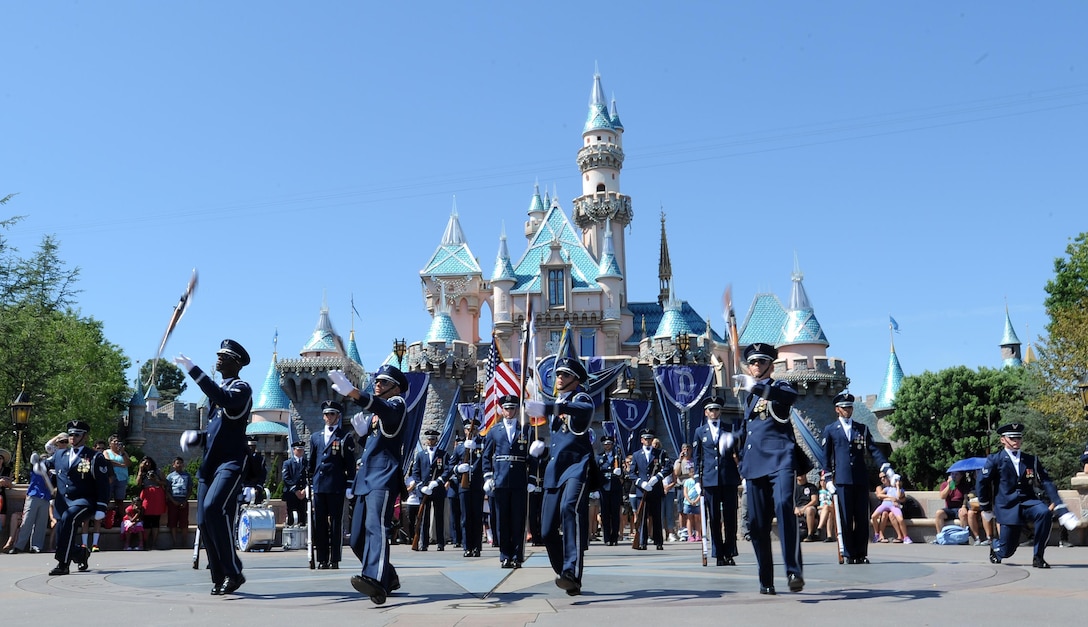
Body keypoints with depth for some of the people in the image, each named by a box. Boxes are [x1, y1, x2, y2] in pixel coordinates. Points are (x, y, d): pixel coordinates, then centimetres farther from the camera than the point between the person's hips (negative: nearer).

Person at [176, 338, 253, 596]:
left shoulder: (241, 388, -4)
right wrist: (194, 436, 8)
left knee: (214, 508, -26)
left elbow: (225, 400, -28)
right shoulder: (216, 391, 21)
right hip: (209, 464, 9)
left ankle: (233, 572, -17)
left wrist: (194, 371, -27)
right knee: (204, 521, 4)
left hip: (231, 462, -9)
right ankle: (219, 578, 13)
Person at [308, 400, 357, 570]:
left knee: (336, 523, -1)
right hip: (318, 486, 4)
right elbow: (311, 462, 19)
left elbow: (351, 463, 0)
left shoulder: (346, 437, 3)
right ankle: (322, 559, 10)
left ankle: (335, 559, 4)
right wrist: (309, 484, 14)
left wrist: (349, 486, -6)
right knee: (319, 523, 4)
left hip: (336, 487, -4)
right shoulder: (315, 436, 17)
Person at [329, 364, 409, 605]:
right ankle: (388, 576, 27)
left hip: (384, 478, -9)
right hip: (365, 479, 9)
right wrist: (361, 432, 6)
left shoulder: (397, 404, -1)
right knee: (358, 539, 11)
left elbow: (385, 409, -27)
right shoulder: (374, 413, 26)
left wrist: (352, 391, -42)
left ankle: (375, 581, -44)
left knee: (376, 527, -29)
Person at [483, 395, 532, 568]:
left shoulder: (526, 430, 8)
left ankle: (517, 556, 7)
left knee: (518, 520, 0)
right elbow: (487, 456, 11)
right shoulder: (493, 431, 12)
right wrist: (487, 477, 0)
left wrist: (531, 479, 0)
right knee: (502, 520, 3)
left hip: (520, 482, -1)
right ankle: (505, 556, 11)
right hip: (500, 481, 1)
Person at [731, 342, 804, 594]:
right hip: (754, 464, 6)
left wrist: (755, 386, -32)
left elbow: (790, 395, -19)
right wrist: (733, 438, 10)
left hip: (779, 459, -5)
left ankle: (794, 571, -30)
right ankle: (766, 580, 12)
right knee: (757, 523, 3)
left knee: (783, 505, -27)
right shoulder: (750, 396, 23)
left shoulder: (780, 387, 7)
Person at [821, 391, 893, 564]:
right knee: (846, 518, -3)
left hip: (861, 479, 2)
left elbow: (874, 450, 7)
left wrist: (887, 469, -6)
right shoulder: (830, 430, 9)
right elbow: (826, 457, 8)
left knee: (862, 518, 2)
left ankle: (861, 554, 9)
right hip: (842, 480, -2)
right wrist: (828, 480, 1)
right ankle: (848, 554, 3)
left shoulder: (862, 429, 14)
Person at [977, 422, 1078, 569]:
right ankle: (995, 545, 39)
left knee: (1045, 513, -32)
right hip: (1007, 507, -2)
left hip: (1028, 502, 2)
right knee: (1006, 551, -2)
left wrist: (1061, 510, -10)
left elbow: (1046, 483, 0)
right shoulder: (995, 460, -1)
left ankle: (1038, 557, -17)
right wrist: (986, 509, 5)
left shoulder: (1032, 460, 8)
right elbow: (981, 484, 0)